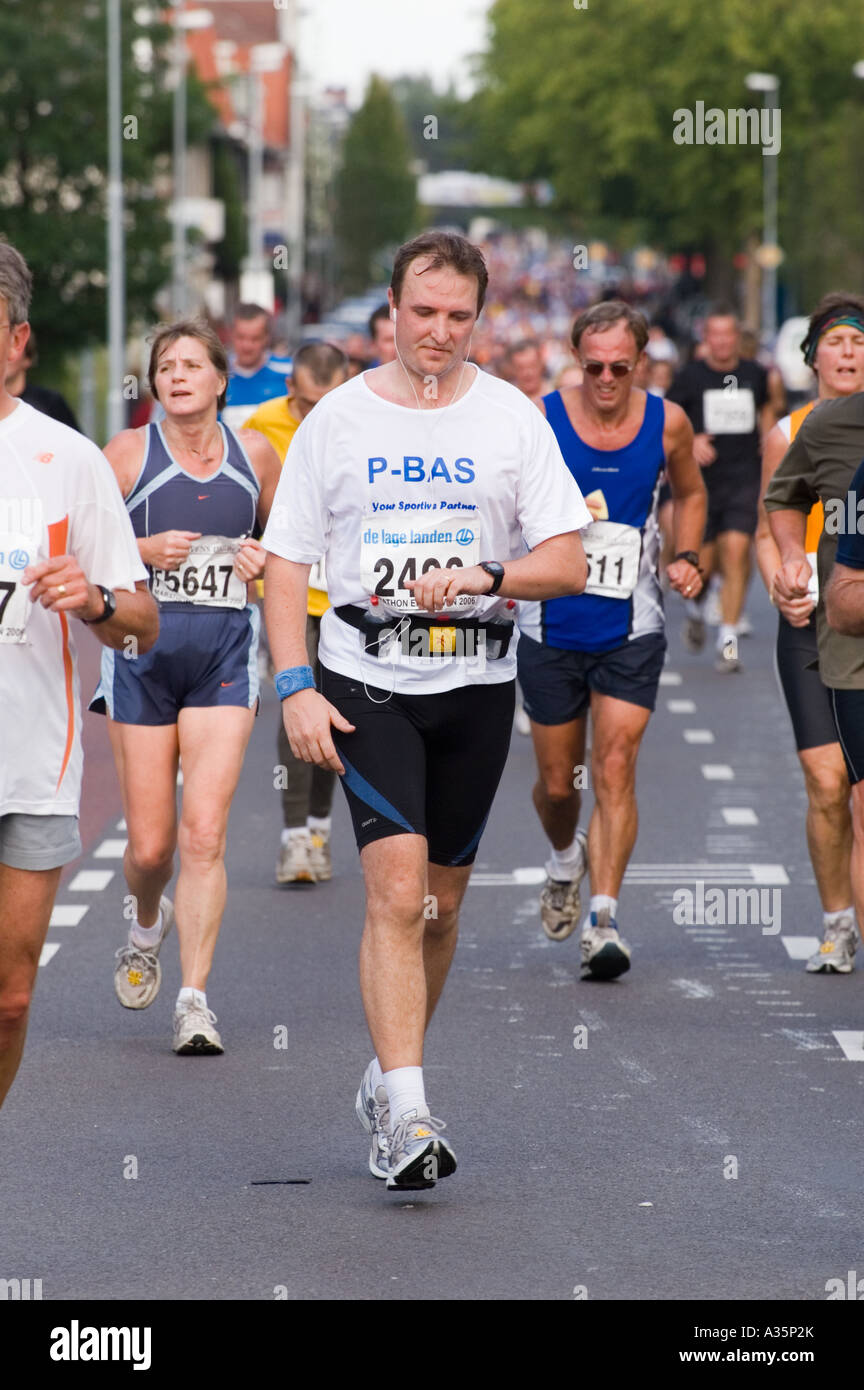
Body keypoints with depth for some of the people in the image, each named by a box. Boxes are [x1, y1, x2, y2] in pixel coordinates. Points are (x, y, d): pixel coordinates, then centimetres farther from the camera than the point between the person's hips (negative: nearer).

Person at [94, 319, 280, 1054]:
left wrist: (266, 557, 0)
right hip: (143, 652, 0)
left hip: (224, 654, 0)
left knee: (204, 833, -12)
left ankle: (195, 997, -8)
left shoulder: (253, 453, 6)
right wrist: (145, 549, -14)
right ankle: (148, 925, 39)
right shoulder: (128, 452, -1)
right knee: (150, 846, 4)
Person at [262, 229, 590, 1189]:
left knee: (439, 903, 11)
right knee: (397, 890, -16)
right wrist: (295, 688, -7)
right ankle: (406, 1116, -19)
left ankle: (386, 1079, 31)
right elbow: (286, 562, 4)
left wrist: (485, 577, -19)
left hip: (477, 684, 2)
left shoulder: (512, 420, 3)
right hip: (366, 684, -2)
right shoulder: (338, 420, 2)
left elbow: (569, 564, -1)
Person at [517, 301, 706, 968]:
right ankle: (566, 858, 44)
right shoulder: (538, 419, -9)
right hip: (551, 626, 0)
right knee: (557, 781, 11)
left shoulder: (667, 423, -3)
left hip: (632, 630, 0)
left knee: (615, 769, -14)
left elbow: (689, 493, 17)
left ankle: (604, 917, -15)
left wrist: (686, 557, 1)